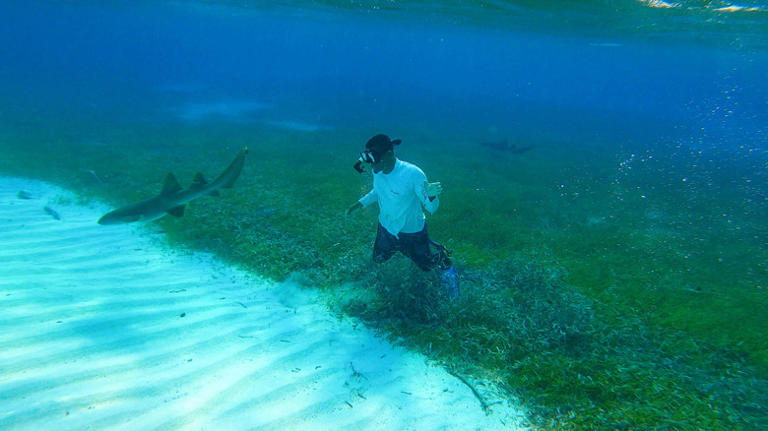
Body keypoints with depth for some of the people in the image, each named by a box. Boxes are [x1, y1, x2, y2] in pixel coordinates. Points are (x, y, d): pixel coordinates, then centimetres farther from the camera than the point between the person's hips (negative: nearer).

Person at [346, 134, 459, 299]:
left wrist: (431, 195, -49)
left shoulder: (413, 174, -32)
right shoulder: (377, 171, -15)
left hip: (412, 232, -5)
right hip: (385, 228, 5)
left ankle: (444, 263, 47)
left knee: (427, 265, 13)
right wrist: (359, 204, 6)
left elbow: (431, 208, -28)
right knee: (378, 260, 25)